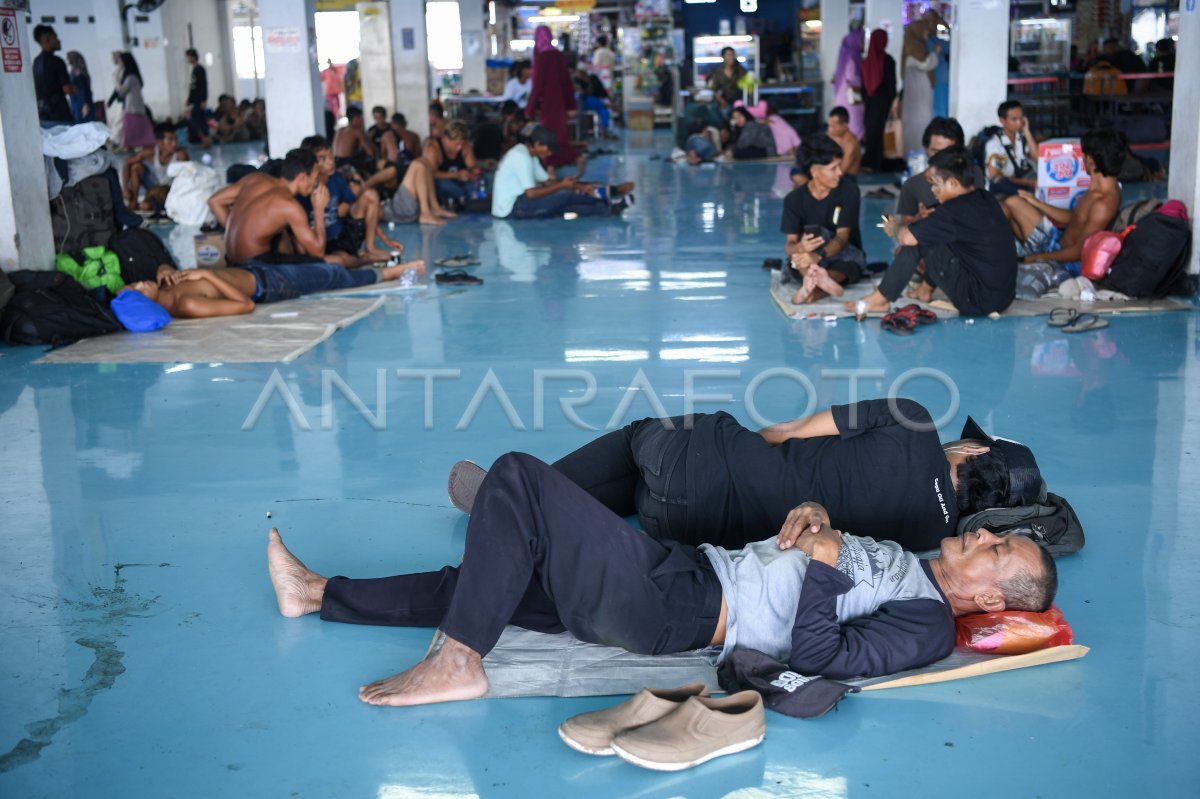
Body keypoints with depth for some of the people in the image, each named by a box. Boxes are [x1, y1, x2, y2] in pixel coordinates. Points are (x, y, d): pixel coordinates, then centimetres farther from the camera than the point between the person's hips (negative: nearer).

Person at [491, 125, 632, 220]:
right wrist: (562, 185, -15)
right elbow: (531, 193, -23)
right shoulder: (521, 157, -17)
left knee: (562, 208, -7)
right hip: (511, 209, -9)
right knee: (565, 196, -14)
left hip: (514, 205, 9)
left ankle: (610, 207, -11)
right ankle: (604, 193, -1)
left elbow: (547, 182, 15)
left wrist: (580, 186, 3)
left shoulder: (529, 155, 15)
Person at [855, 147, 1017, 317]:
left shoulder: (956, 210, -20)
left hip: (980, 303, -9)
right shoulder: (986, 199, 5)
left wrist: (895, 227, 4)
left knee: (917, 241, -8)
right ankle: (926, 290, 30)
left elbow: (907, 238, -17)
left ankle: (878, 300, 1)